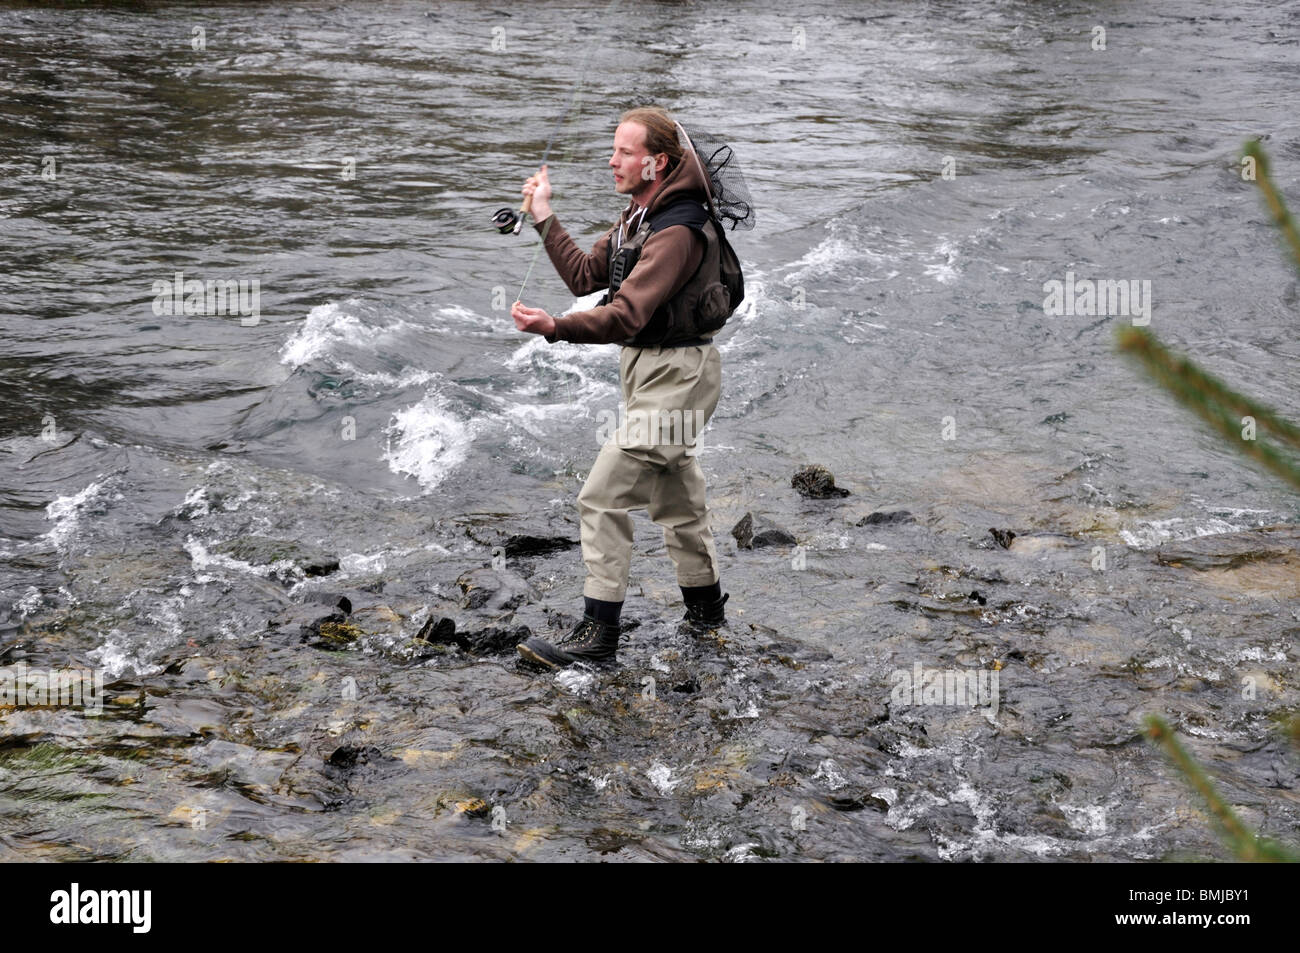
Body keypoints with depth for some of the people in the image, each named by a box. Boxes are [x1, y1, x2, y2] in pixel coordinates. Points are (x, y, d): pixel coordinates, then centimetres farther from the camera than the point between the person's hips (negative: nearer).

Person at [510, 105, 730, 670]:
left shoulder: (677, 230, -22)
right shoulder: (639, 216, 10)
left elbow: (627, 315, -33)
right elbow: (585, 276, 10)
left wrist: (555, 327, -46)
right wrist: (544, 218, 3)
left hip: (675, 373, -10)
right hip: (650, 368, 11)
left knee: (602, 496, -13)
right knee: (674, 497, 21)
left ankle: (597, 636, -11)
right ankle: (706, 612, 36)